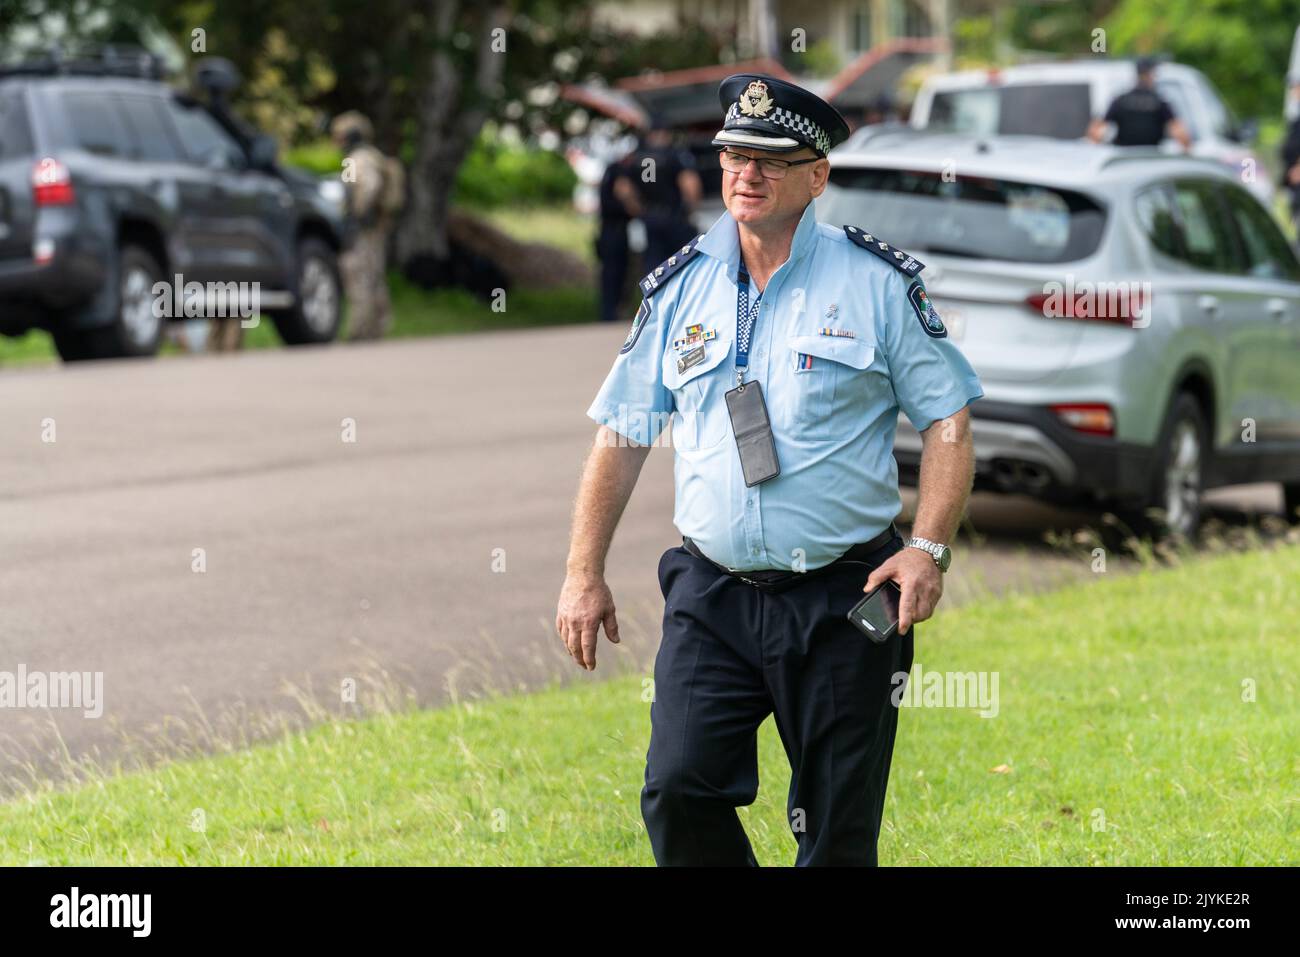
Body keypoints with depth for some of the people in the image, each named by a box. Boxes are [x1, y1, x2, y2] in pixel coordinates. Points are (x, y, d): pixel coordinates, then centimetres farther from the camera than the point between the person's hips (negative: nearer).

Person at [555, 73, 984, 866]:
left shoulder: (877, 280, 0)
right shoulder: (680, 286, 8)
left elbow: (948, 419, 2)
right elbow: (622, 434, 13)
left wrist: (930, 549, -11)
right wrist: (584, 574, 7)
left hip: (844, 597, -2)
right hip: (712, 596, 2)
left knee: (839, 832, 1)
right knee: (679, 793, -12)